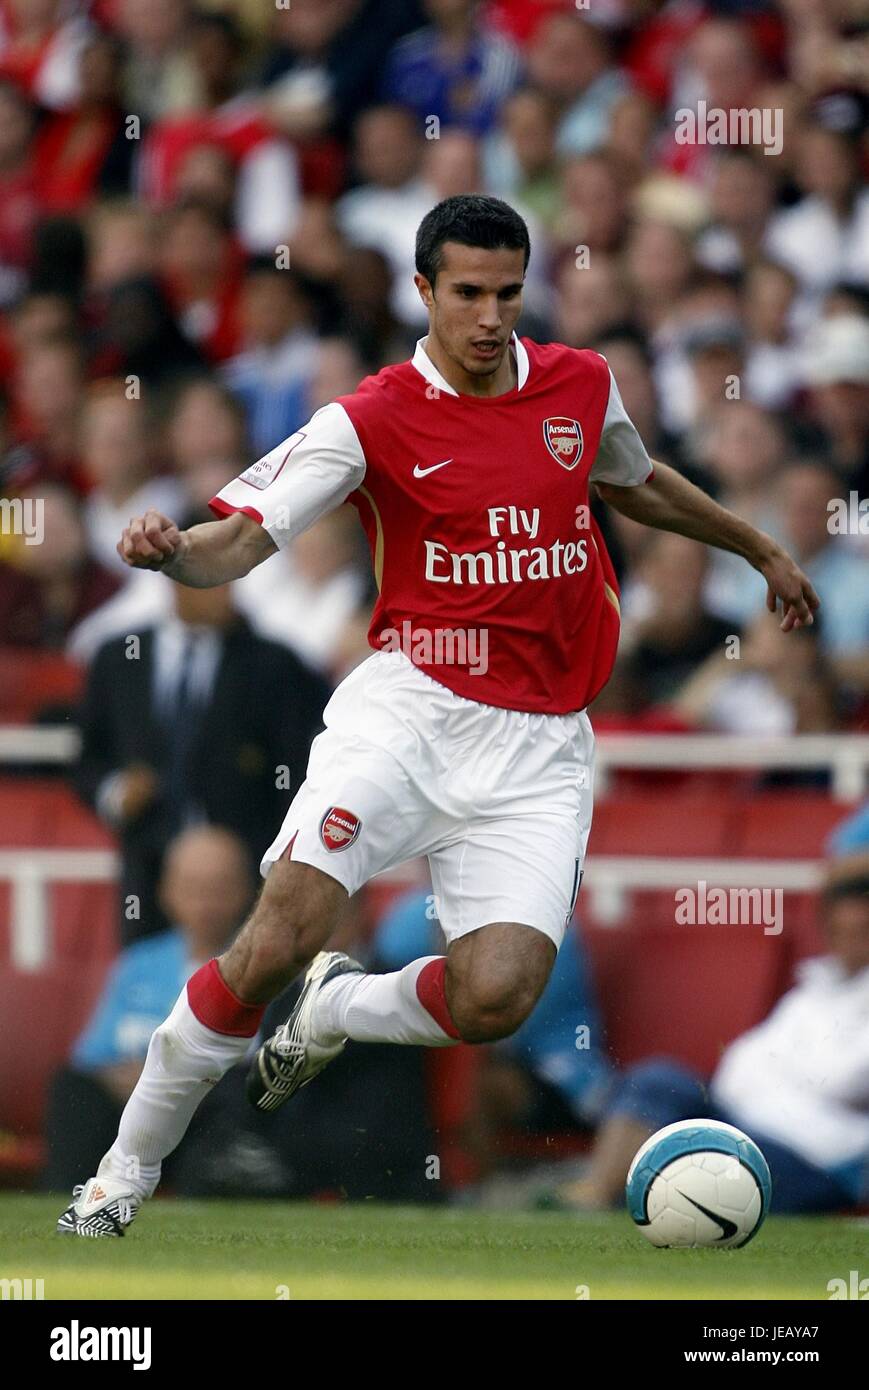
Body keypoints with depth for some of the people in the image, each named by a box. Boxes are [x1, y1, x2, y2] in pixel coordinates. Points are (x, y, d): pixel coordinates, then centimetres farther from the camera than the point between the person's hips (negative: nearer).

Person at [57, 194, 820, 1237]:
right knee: (284, 931, -24)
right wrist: (176, 552, -38)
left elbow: (637, 484, 30)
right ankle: (128, 1167, -7)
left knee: (495, 998, -17)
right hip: (411, 709, -3)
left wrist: (764, 552, 42)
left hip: (539, 742, 3)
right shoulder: (373, 420, -6)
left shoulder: (582, 386, 8)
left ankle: (336, 1009, 18)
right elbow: (244, 537, -14)